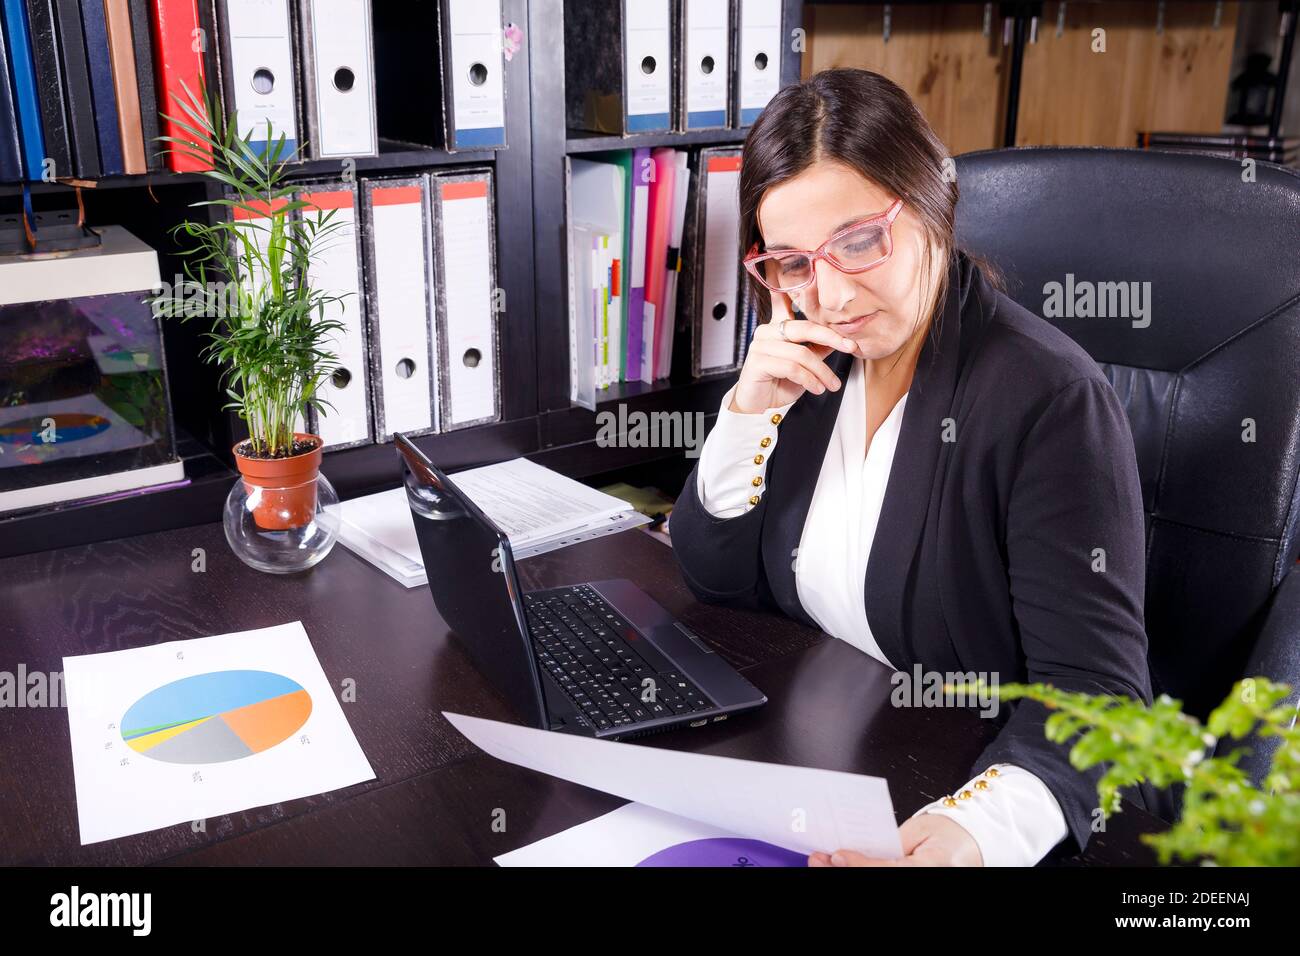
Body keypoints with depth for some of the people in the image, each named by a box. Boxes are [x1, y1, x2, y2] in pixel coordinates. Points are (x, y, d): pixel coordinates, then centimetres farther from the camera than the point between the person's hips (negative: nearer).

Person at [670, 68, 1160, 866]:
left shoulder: (1050, 400, -18)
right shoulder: (811, 363, 1)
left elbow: (1093, 688, -21)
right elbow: (714, 576, 2)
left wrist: (979, 826, -40)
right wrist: (752, 411, -12)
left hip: (958, 796, -3)